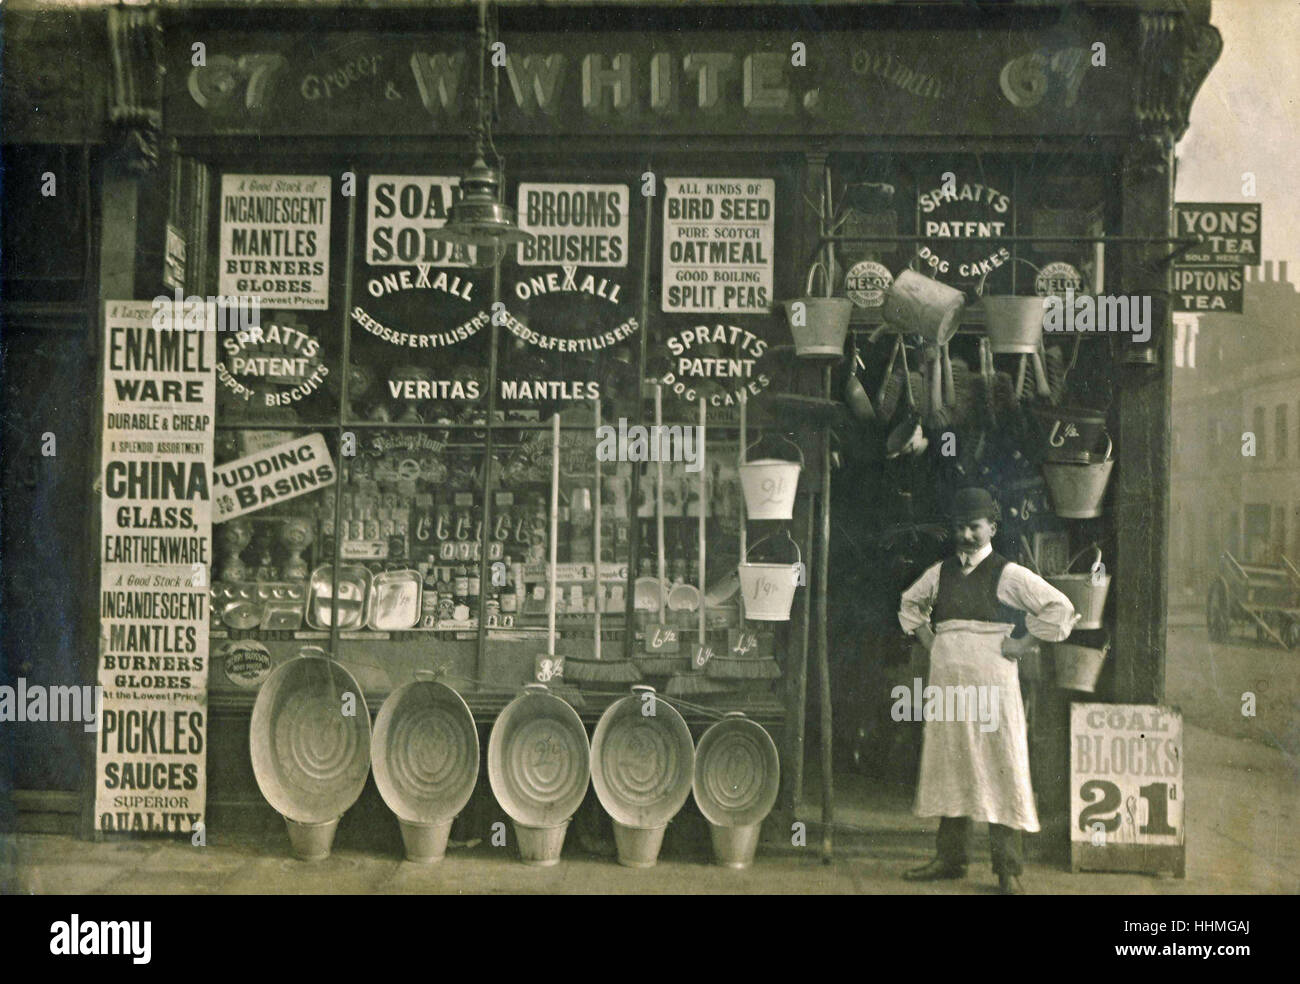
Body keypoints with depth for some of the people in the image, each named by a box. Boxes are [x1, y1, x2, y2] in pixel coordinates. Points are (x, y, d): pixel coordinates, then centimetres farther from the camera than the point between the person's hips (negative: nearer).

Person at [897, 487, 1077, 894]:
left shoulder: (1008, 575, -3)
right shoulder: (940, 573, 11)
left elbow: (1060, 608, -4)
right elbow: (909, 604, 30)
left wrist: (1023, 646, -8)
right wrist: (928, 641, 16)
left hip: (991, 680, -5)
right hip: (947, 679, 5)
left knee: (1000, 765, -5)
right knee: (948, 763, 8)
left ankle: (1007, 868, -1)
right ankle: (950, 857, 18)